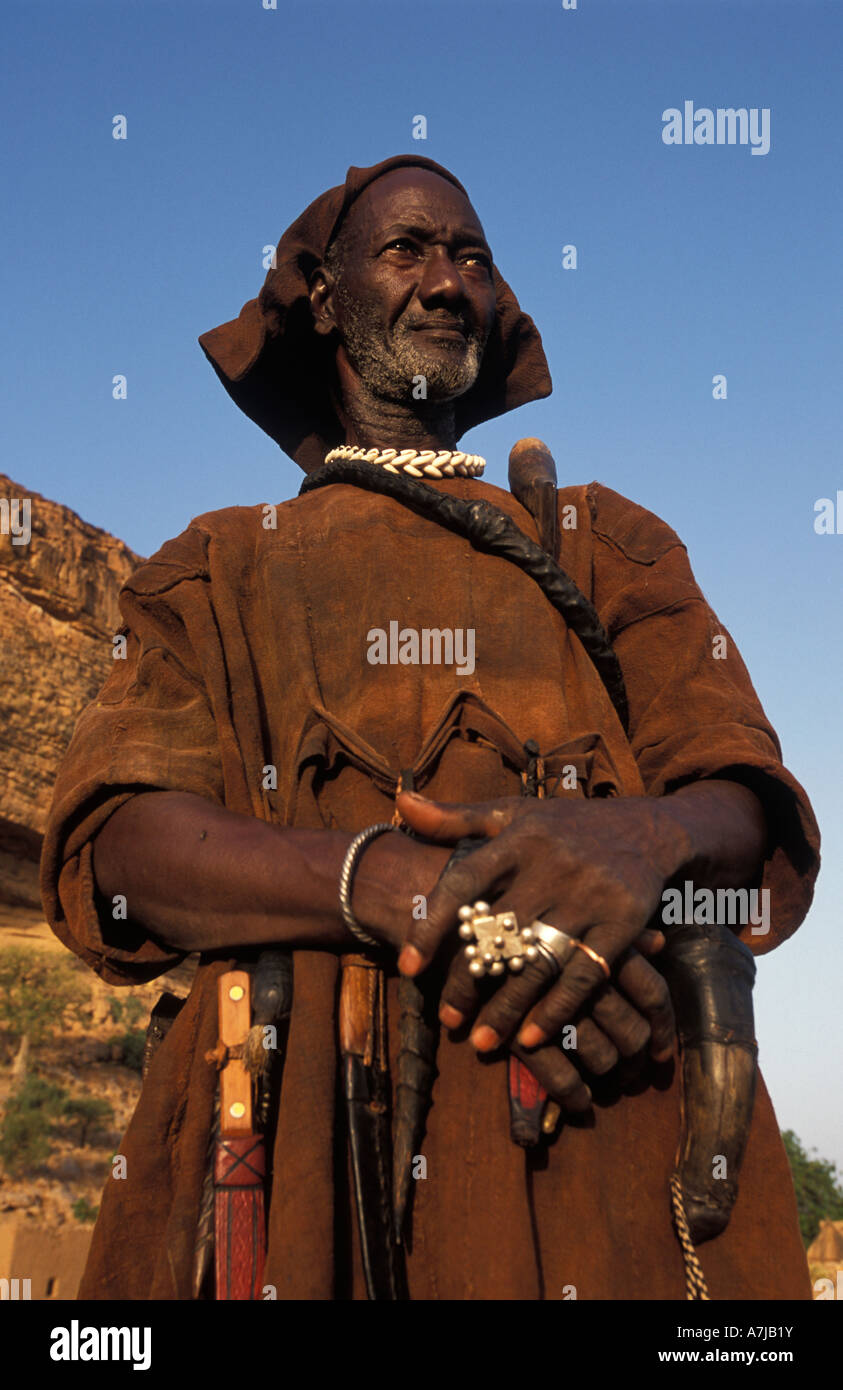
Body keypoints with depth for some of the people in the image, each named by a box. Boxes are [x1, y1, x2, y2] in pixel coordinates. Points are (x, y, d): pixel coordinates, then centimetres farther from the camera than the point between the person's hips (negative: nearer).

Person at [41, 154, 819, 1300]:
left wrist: (643, 840, -18)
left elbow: (755, 808, 8)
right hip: (304, 1103, -1)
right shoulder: (224, 565, 18)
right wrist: (393, 882, -18)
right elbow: (116, 845, 1)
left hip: (608, 1092, 1)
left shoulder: (605, 541, 21)